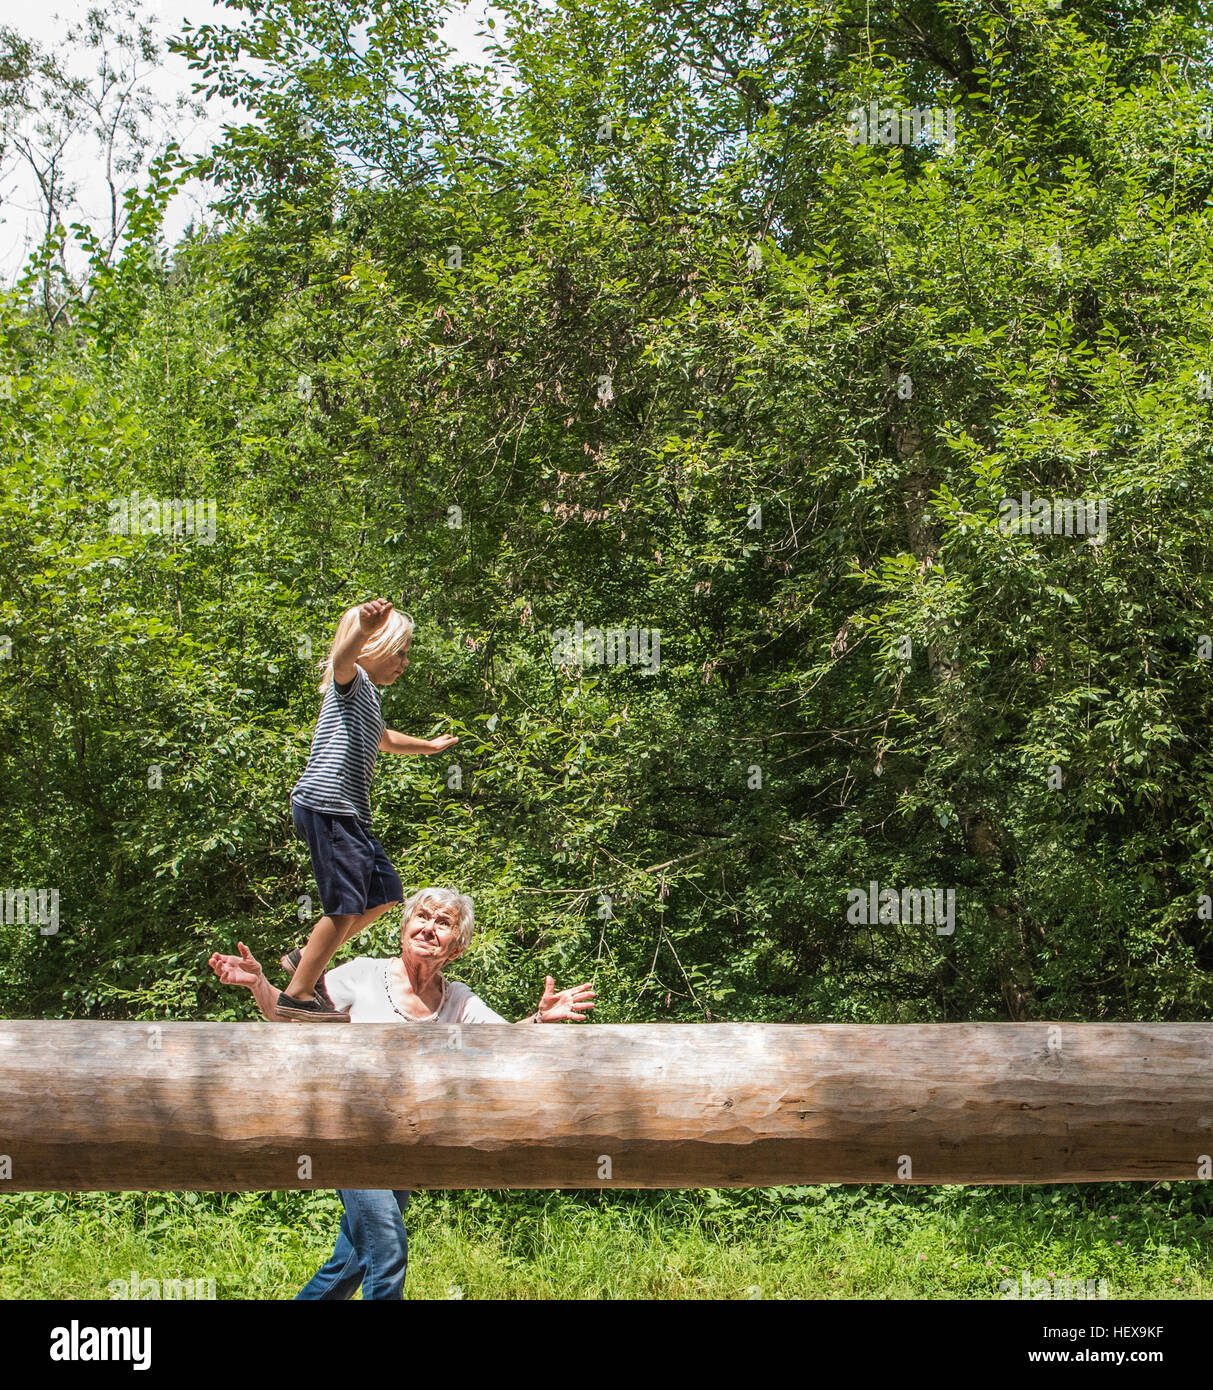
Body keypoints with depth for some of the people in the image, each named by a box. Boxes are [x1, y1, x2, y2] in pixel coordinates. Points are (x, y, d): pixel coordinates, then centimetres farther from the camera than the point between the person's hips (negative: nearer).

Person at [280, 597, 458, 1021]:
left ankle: (307, 958, 20)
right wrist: (365, 627, -51)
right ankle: (298, 995, -4)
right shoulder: (352, 682, -3)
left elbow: (384, 739, 49)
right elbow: (342, 659, -29)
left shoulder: (368, 697, 27)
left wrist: (429, 746, 64)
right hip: (325, 805, -10)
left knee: (384, 893, 13)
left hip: (347, 813, 10)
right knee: (347, 905, -11)